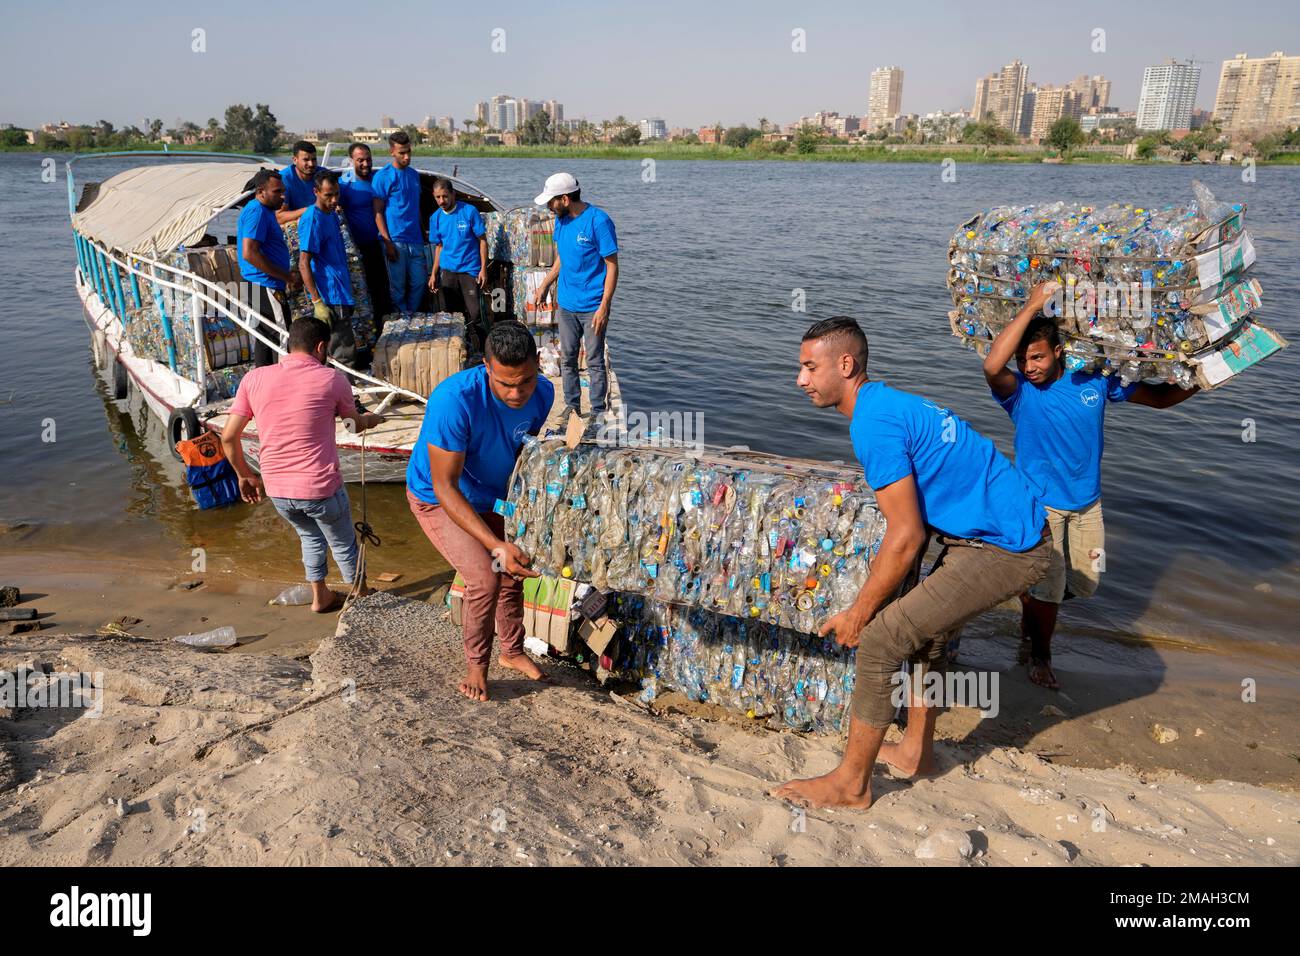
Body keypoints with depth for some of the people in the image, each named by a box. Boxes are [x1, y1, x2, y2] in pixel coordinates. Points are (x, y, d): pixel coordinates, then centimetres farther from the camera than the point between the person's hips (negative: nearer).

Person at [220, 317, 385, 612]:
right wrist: (372, 419, 35)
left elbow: (228, 437, 1)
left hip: (276, 489, 4)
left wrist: (245, 475, 17)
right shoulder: (332, 379, -7)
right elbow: (356, 423, 11)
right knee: (343, 544, 21)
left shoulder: (254, 379, 0)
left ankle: (320, 596, 39)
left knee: (310, 536, 31)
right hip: (320, 488, -3)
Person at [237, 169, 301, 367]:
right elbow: (249, 254, -24)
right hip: (265, 288, -10)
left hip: (259, 286, 10)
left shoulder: (264, 210, 17)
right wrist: (288, 277, -18)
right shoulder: (257, 211, -15)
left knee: (265, 339, 15)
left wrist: (288, 276, 15)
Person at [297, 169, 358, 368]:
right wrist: (317, 303, -23)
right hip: (330, 299, -10)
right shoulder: (312, 219, -14)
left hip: (340, 295, 10)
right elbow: (303, 264, -18)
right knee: (345, 359, -9)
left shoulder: (332, 214, 14)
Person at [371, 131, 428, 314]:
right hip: (396, 242, -6)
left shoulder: (414, 174, 14)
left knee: (419, 282, 8)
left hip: (416, 241, 6)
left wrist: (423, 235, 17)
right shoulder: (382, 177, -6)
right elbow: (378, 212, -8)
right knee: (397, 286, 0)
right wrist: (387, 242, -15)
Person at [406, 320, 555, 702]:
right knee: (485, 579, -18)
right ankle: (476, 664, 9)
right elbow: (445, 486, -36)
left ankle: (512, 652, 41)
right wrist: (497, 545, -41)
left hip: (492, 497, 6)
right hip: (438, 501, -6)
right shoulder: (455, 400, -40)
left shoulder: (542, 393, -22)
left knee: (512, 574, 15)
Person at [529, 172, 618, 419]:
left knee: (594, 362, 2)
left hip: (592, 307, -7)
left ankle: (598, 412, 13)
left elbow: (612, 266, -15)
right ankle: (572, 407, 27)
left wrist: (604, 307, -19)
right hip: (566, 304, 7)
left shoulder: (598, 220, -16)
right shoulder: (561, 219, 6)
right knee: (567, 360, 13)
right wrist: (544, 286, 17)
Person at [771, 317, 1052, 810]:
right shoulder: (890, 401, 12)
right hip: (1016, 530, 11)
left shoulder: (873, 423, -20)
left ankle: (850, 783, 5)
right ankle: (915, 749, 40)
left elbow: (907, 537, -21)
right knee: (926, 629, 25)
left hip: (1003, 549, -11)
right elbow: (913, 522, 18)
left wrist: (859, 613, -10)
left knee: (880, 639, -9)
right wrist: (877, 594, 16)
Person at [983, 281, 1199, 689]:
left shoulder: (1094, 380, -7)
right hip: (1040, 503, -4)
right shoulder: (1020, 391, -18)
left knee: (1085, 583, 15)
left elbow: (1160, 397, 6)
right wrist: (1032, 306, -38)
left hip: (1086, 501, 5)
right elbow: (992, 366, -42)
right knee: (1048, 587, -1)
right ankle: (1039, 656, 24)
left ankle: (1029, 599, 44)